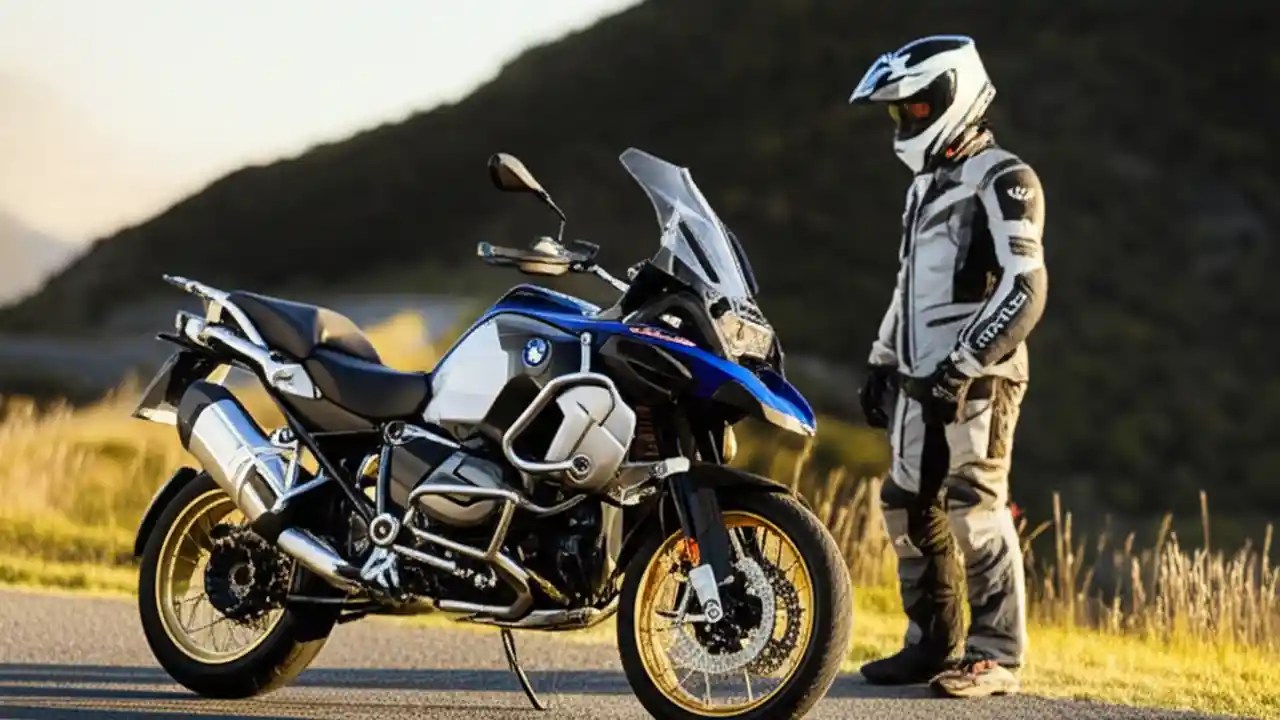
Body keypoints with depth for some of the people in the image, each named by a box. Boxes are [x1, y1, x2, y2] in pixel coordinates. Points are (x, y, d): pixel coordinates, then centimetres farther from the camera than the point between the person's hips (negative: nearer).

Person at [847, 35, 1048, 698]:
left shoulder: (1002, 182, -9)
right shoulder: (927, 185, 21)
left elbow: (1023, 289, -17)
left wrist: (965, 364, -21)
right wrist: (881, 362, 23)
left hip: (977, 383, -9)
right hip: (921, 383, 9)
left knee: (975, 508, -13)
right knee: (909, 509, 9)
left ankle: (995, 655, -10)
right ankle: (933, 643, 18)